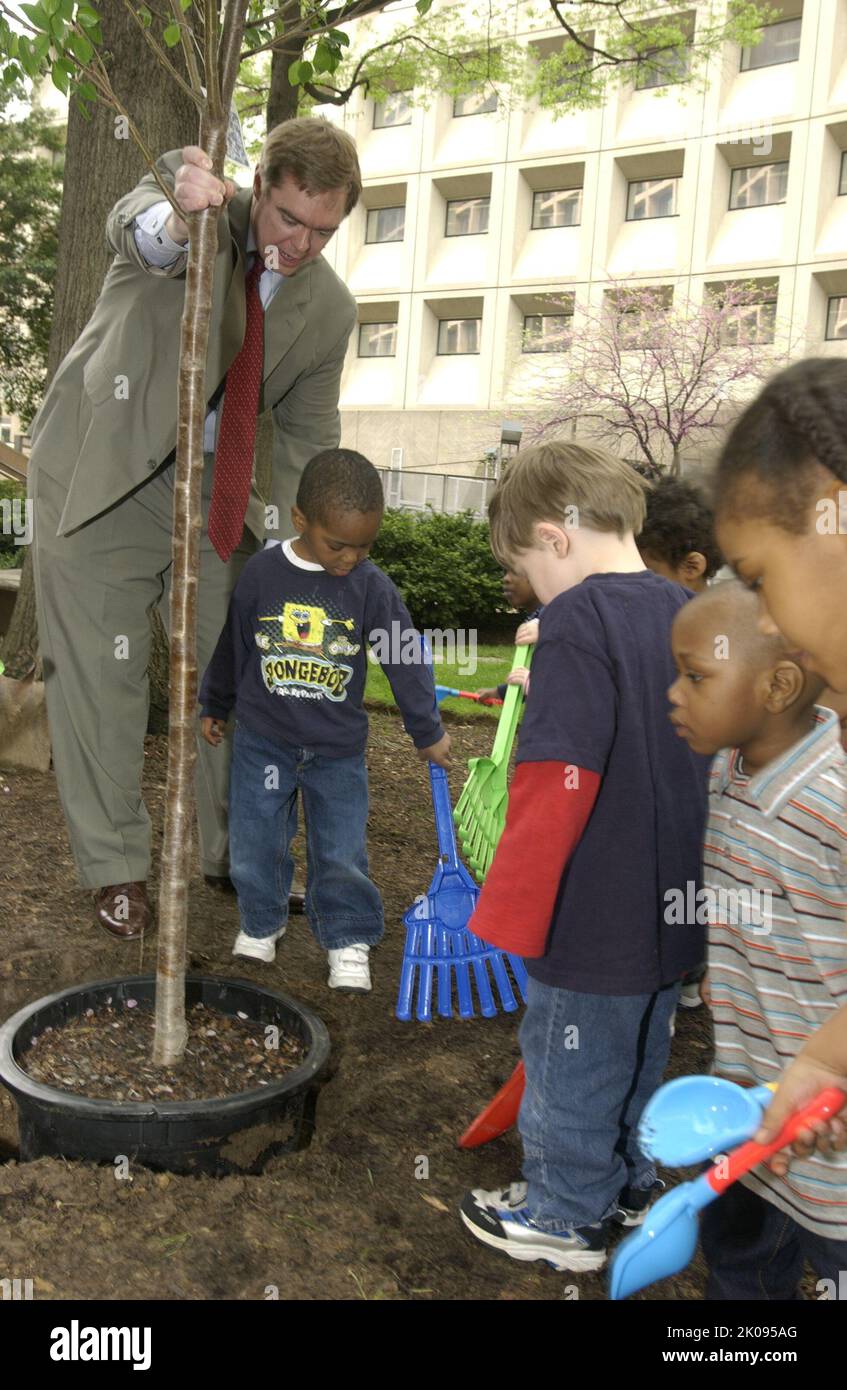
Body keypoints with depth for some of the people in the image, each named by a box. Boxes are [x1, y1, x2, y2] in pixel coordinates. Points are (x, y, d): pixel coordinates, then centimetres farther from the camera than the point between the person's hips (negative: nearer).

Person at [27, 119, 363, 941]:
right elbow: (131, 226, -35)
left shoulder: (329, 308, -2)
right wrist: (176, 220, -59)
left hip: (213, 484, 4)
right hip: (103, 471, -3)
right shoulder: (187, 176, -11)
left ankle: (230, 851, 24)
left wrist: (282, 537, -4)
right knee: (100, 672, -2)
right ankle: (115, 868, 12)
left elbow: (308, 436, 7)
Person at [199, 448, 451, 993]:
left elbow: (407, 658, -4)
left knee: (342, 854, 3)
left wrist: (428, 731, -1)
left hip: (338, 748, 0)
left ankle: (348, 940, 22)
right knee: (256, 845, 9)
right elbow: (231, 645, 6)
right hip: (264, 740, 1)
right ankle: (261, 923, 33)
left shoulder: (372, 586, -10)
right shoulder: (261, 574, -8)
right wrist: (214, 706, 17)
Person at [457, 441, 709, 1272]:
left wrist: (508, 912, -19)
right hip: (669, 908, 8)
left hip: (593, 919, -8)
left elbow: (557, 788, -27)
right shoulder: (684, 612, 3)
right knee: (641, 1054, 25)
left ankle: (564, 1218, 30)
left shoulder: (579, 619, -22)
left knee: (570, 1065, 12)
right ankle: (626, 1185, 44)